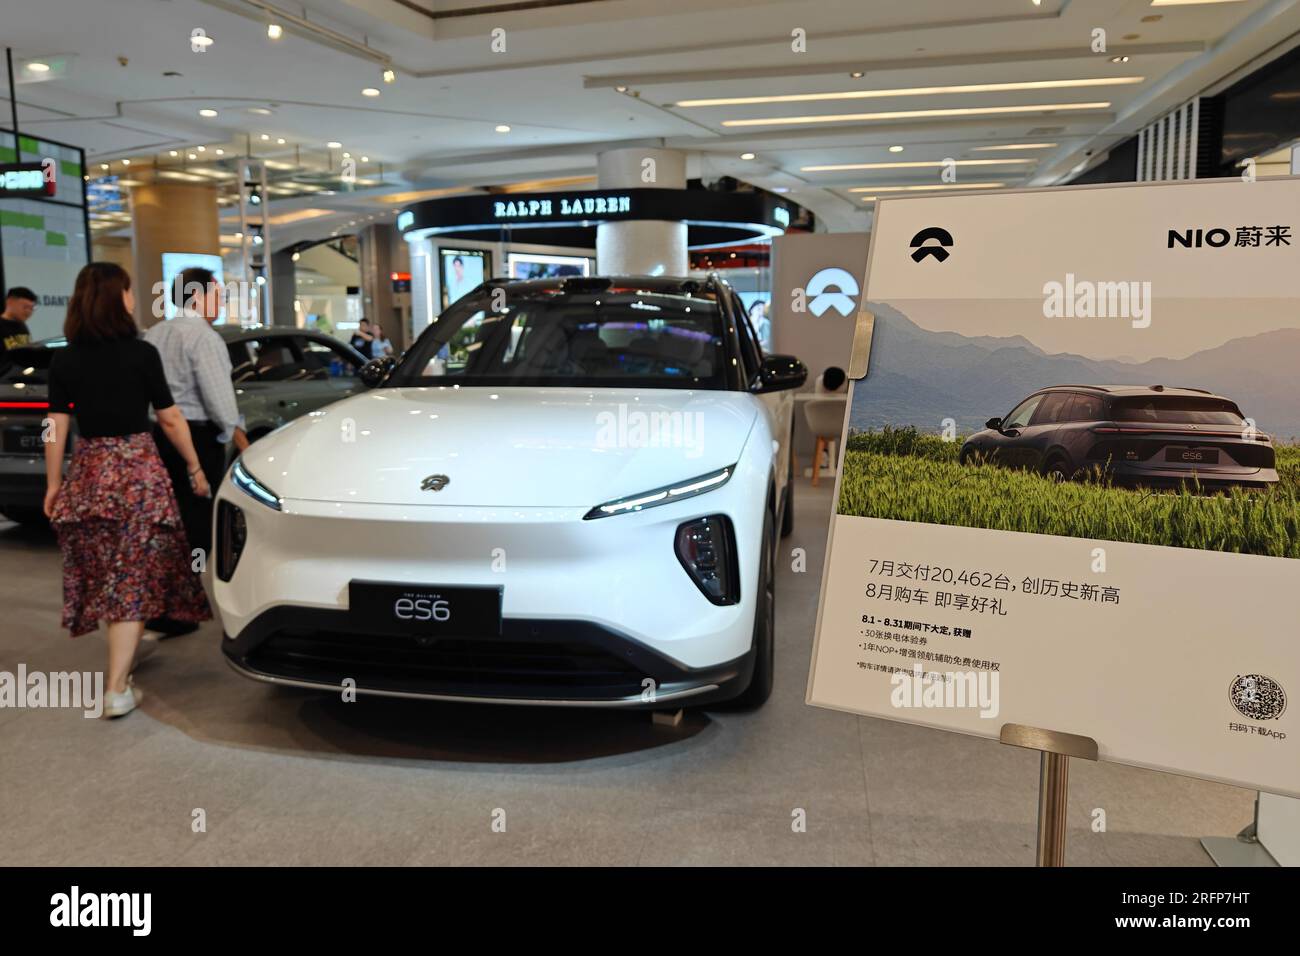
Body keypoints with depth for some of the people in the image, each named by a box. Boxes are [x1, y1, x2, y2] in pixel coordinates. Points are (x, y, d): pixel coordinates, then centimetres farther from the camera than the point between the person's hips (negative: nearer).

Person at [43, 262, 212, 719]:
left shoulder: (64, 360, 2)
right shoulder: (142, 353, -7)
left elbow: (57, 427, 3)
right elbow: (170, 419, -4)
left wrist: (53, 484, 12)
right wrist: (195, 468, 6)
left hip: (87, 473, 4)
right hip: (139, 470, -4)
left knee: (105, 573, 18)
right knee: (132, 577, -1)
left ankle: (126, 650, 39)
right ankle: (117, 688, -4)